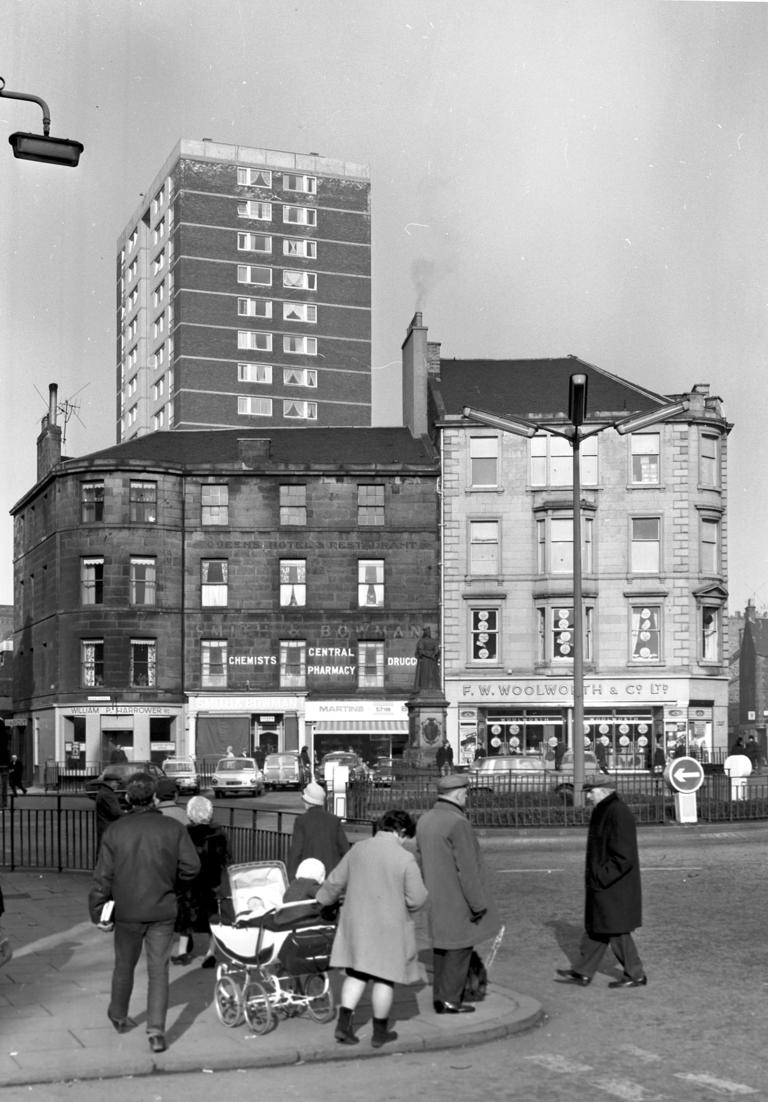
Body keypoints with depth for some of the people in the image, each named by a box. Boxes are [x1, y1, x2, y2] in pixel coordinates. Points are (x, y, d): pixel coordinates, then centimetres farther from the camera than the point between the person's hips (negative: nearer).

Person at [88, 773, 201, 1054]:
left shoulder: (115, 831, -8)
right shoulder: (173, 828, -8)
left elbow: (103, 876, -6)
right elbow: (191, 867, -7)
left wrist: (97, 910, 4)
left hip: (127, 911, 1)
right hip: (162, 911, -1)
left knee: (124, 965, 19)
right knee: (158, 969, 4)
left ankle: (118, 1017, 38)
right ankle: (156, 1030, -5)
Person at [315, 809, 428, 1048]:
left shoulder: (358, 850, -1)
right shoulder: (405, 858, -14)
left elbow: (335, 882, 10)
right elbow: (417, 899, -12)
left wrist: (321, 900, 28)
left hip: (357, 923, 4)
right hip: (389, 927, -4)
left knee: (356, 974, 14)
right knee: (384, 977, 8)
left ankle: (343, 1023, 4)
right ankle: (380, 1032, 17)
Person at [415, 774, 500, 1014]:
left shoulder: (424, 820, 6)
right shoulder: (458, 823, -21)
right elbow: (467, 869, -20)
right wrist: (478, 903, -14)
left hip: (436, 898, 8)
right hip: (457, 900, -8)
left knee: (442, 944, 16)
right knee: (459, 947, 2)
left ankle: (439, 996, 22)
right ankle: (450, 1000, 5)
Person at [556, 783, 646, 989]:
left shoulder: (618, 813, -22)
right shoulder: (602, 811, 10)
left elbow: (623, 856, -25)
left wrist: (601, 877, -20)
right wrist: (595, 877, 16)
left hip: (613, 886, -10)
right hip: (601, 884, 10)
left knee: (616, 931, 1)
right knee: (594, 929, 14)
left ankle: (636, 975, 14)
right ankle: (583, 973, 21)